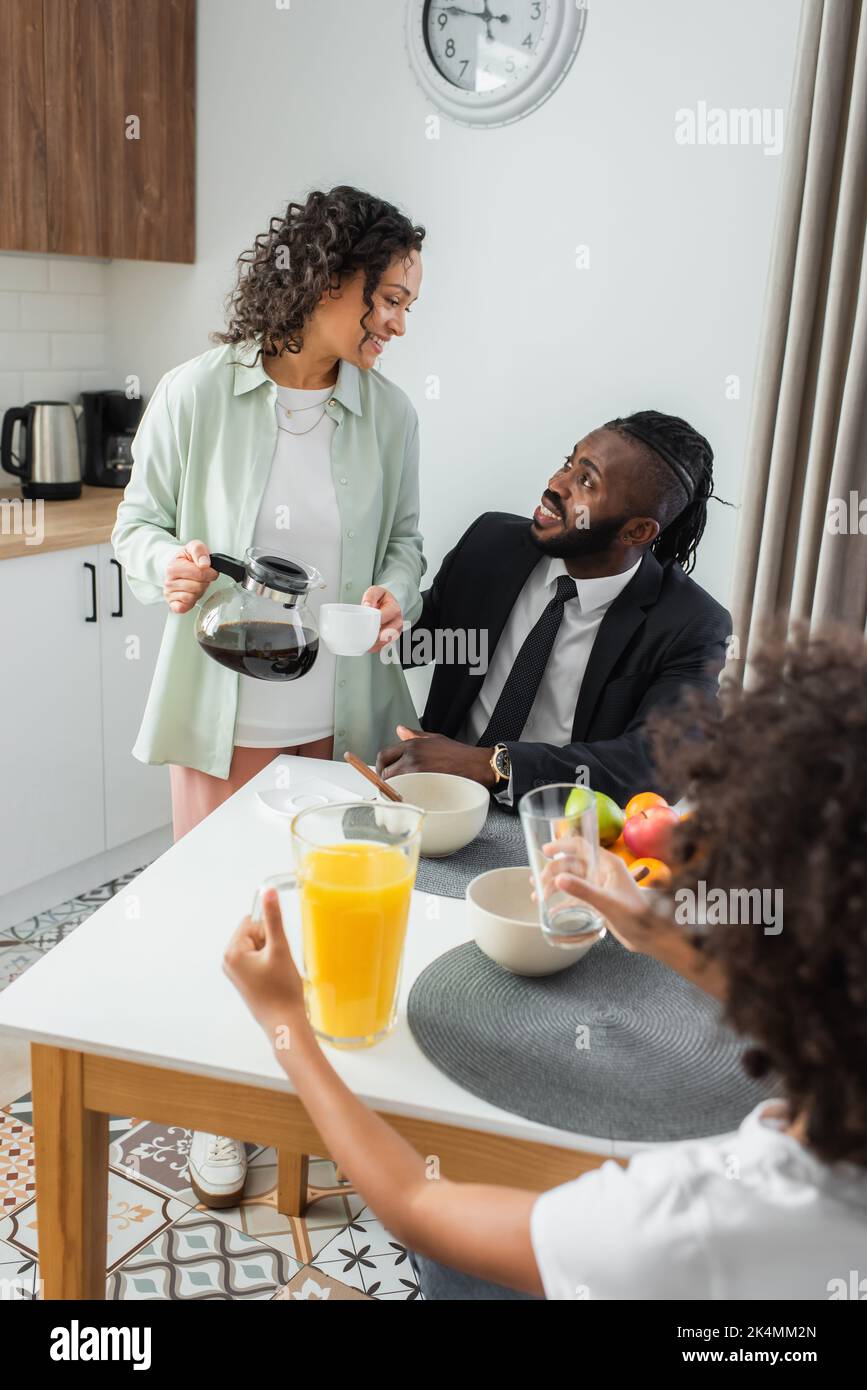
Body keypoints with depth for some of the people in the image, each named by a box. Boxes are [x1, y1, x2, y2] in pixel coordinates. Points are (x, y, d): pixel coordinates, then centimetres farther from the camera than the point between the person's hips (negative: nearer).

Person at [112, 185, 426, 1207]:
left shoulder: (387, 413, 0)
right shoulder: (196, 395, -9)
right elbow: (139, 520, 0)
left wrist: (396, 592, -12)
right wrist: (165, 564, -21)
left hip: (339, 716, 2)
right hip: (224, 711, -2)